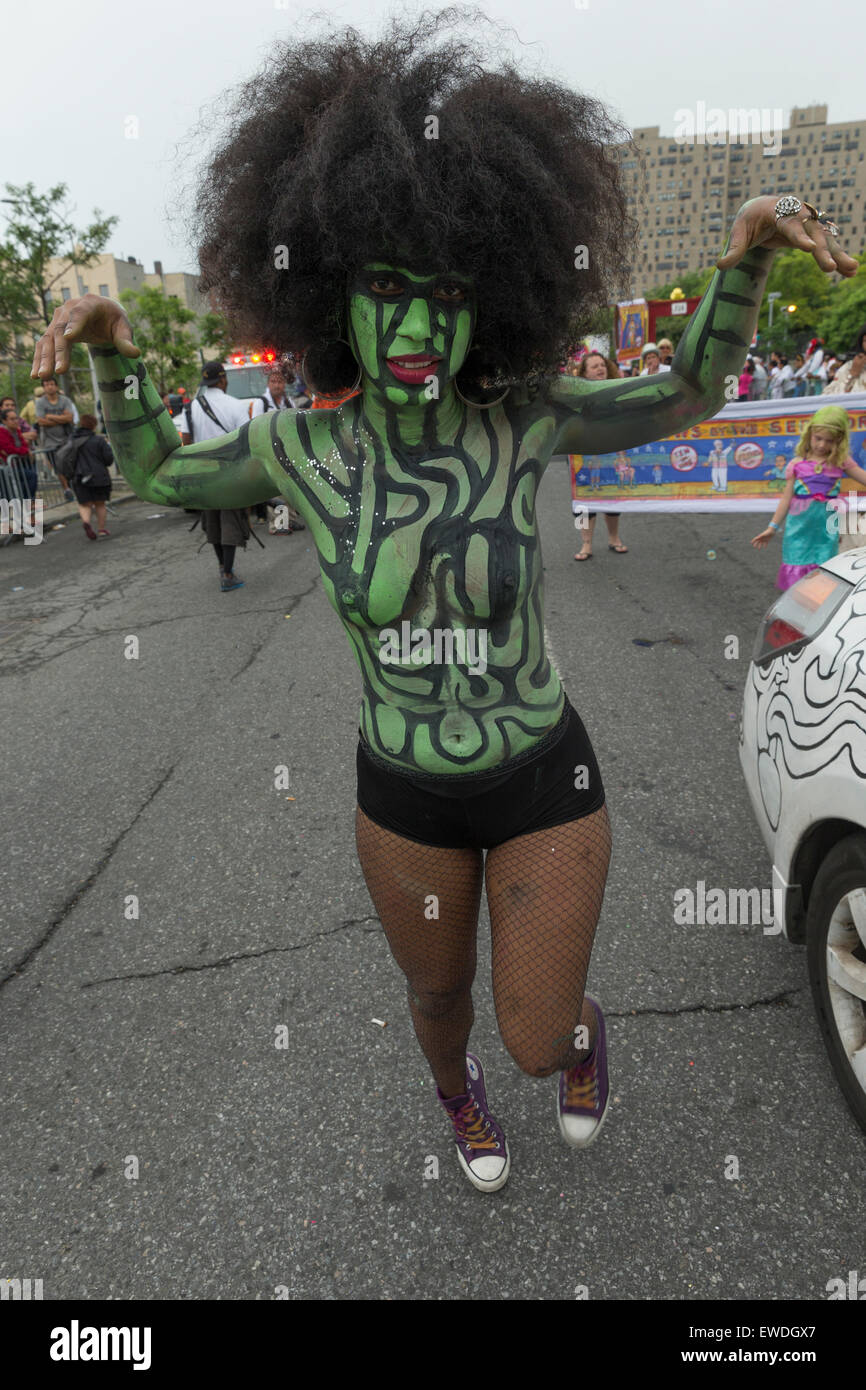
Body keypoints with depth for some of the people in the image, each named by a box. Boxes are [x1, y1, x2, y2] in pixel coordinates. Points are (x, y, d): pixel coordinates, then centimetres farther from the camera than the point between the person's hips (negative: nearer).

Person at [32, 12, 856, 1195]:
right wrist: (110, 345, -13)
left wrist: (747, 251, -20)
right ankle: (455, 1090, 64)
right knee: (438, 991, 26)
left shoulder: (516, 420, -15)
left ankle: (580, 1026, 51)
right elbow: (155, 473, 4)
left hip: (543, 784, -1)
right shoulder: (304, 447, -12)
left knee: (537, 1045, 11)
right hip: (405, 798, 2)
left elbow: (690, 397, -3)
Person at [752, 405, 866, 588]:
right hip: (800, 527, -1)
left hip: (826, 528, 1)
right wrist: (773, 527, 6)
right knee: (796, 573, 1)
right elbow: (787, 497, 5)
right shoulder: (797, 464, 0)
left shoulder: (841, 461, 3)